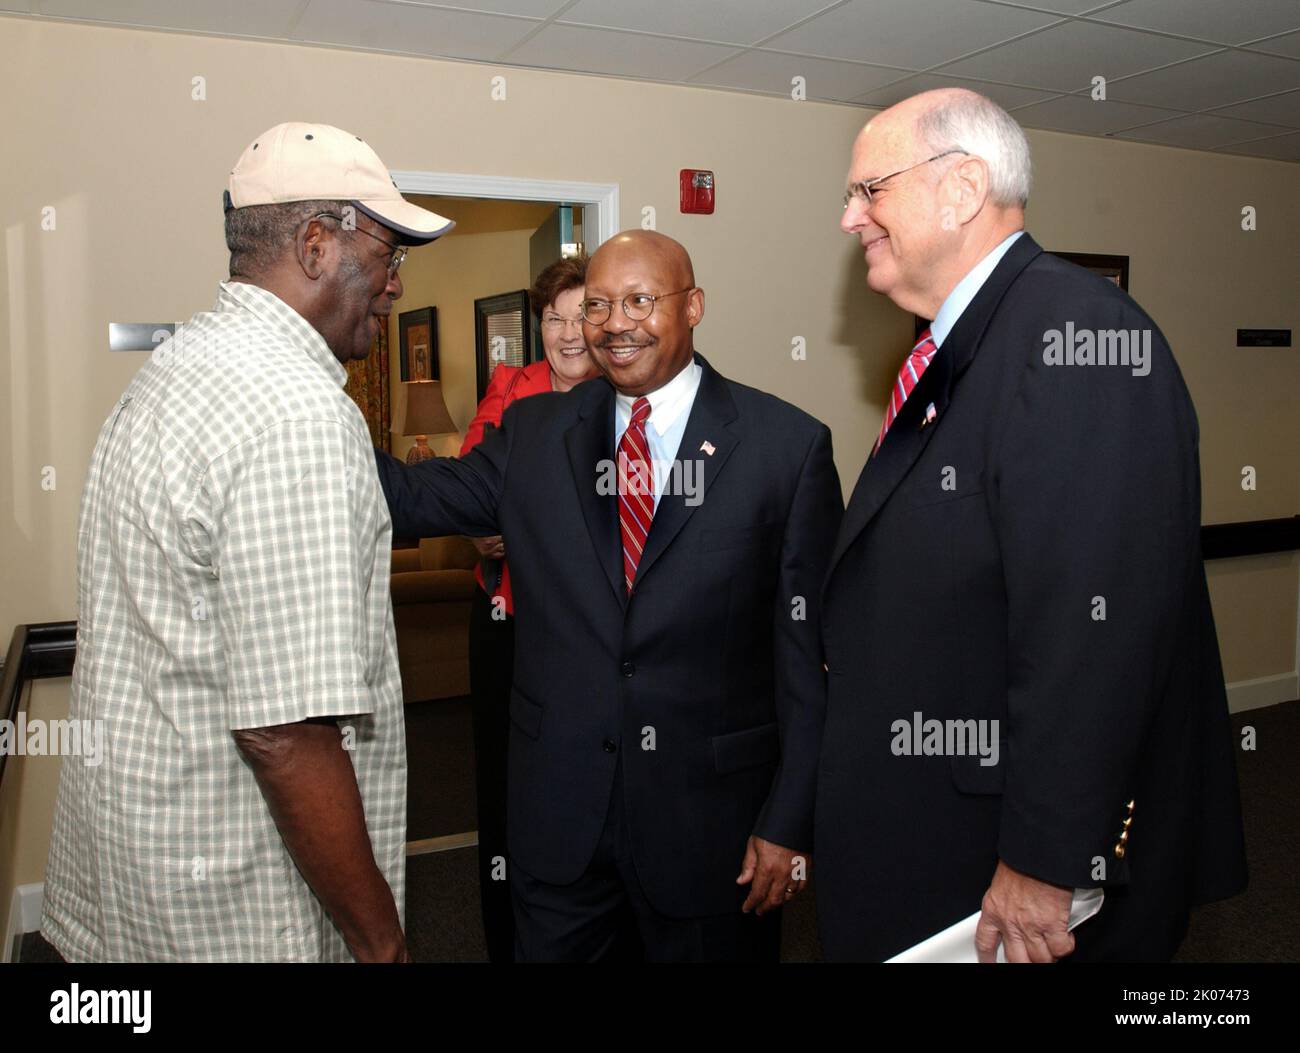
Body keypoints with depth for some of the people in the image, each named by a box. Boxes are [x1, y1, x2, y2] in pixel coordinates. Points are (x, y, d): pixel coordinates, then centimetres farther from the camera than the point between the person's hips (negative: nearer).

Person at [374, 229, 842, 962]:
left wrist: (790, 820, -8)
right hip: (558, 807, 3)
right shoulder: (532, 434, 5)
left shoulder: (788, 445, -7)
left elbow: (811, 649, -8)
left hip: (712, 809, -2)